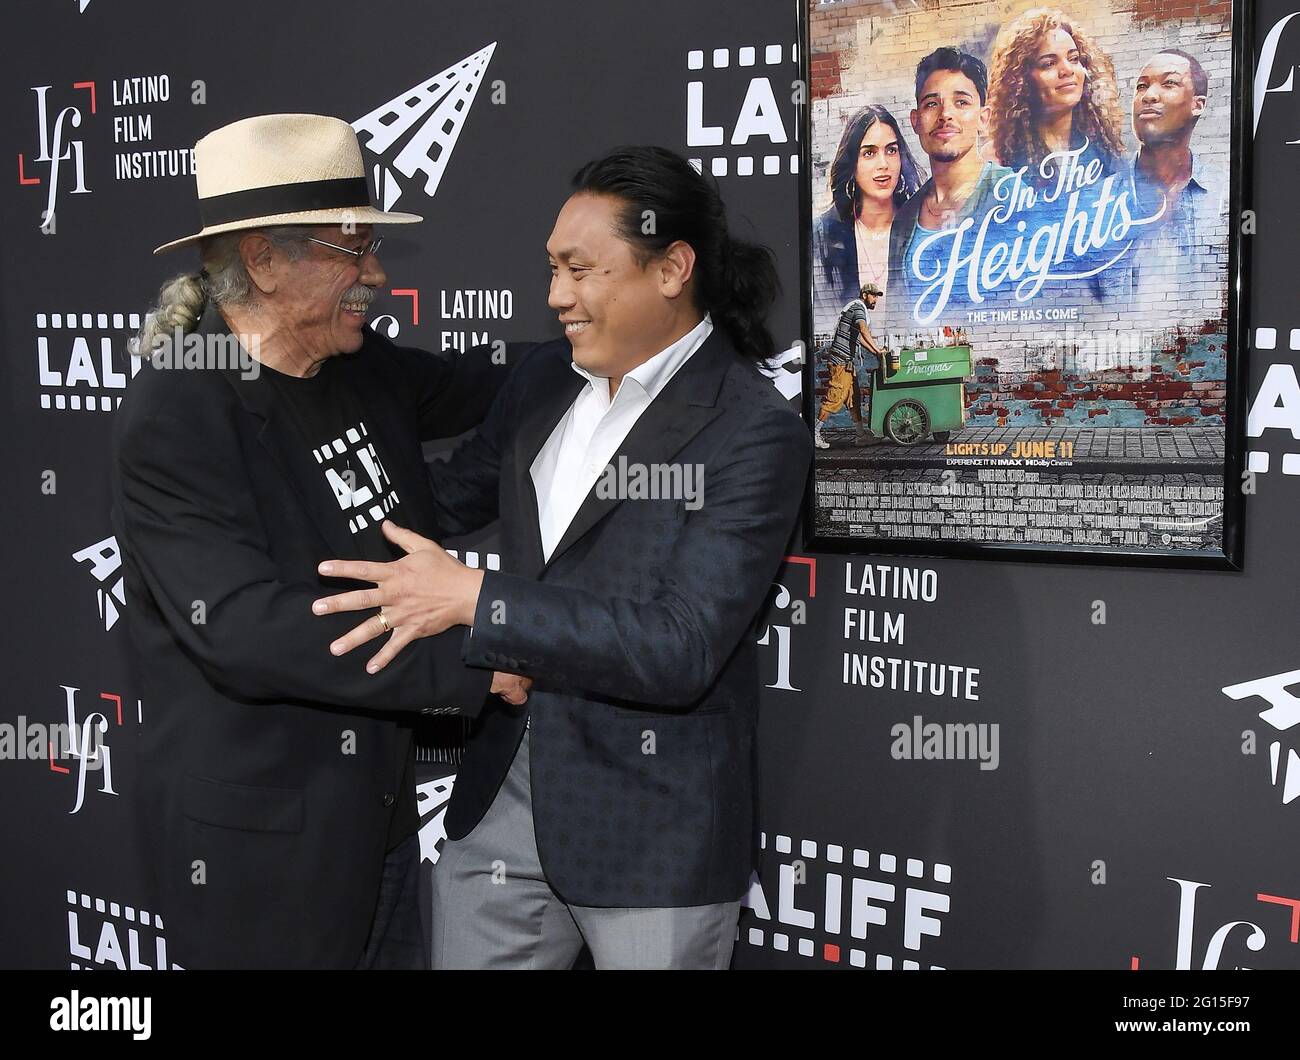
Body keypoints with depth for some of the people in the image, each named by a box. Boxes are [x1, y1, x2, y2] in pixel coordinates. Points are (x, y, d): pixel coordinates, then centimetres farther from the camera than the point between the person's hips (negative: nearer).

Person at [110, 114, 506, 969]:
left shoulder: (362, 370, 1)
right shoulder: (173, 420, -19)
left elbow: (486, 386, 19)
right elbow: (243, 628, -28)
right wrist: (473, 664, -28)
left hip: (381, 810, 7)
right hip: (261, 839, -7)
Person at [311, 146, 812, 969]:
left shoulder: (757, 434, -16)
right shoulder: (545, 380, 6)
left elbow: (682, 649, -23)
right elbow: (448, 500, 22)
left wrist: (474, 598, -23)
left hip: (652, 826, -6)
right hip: (504, 793, 6)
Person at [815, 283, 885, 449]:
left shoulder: (859, 309, 23)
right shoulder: (858, 307, -10)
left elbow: (860, 338, 30)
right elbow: (864, 331, -27)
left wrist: (876, 353, 23)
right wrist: (877, 350, -33)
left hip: (848, 362, 11)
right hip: (842, 360, -11)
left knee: (854, 398, 10)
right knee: (835, 397, -11)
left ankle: (860, 435, 12)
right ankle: (815, 433, -7)